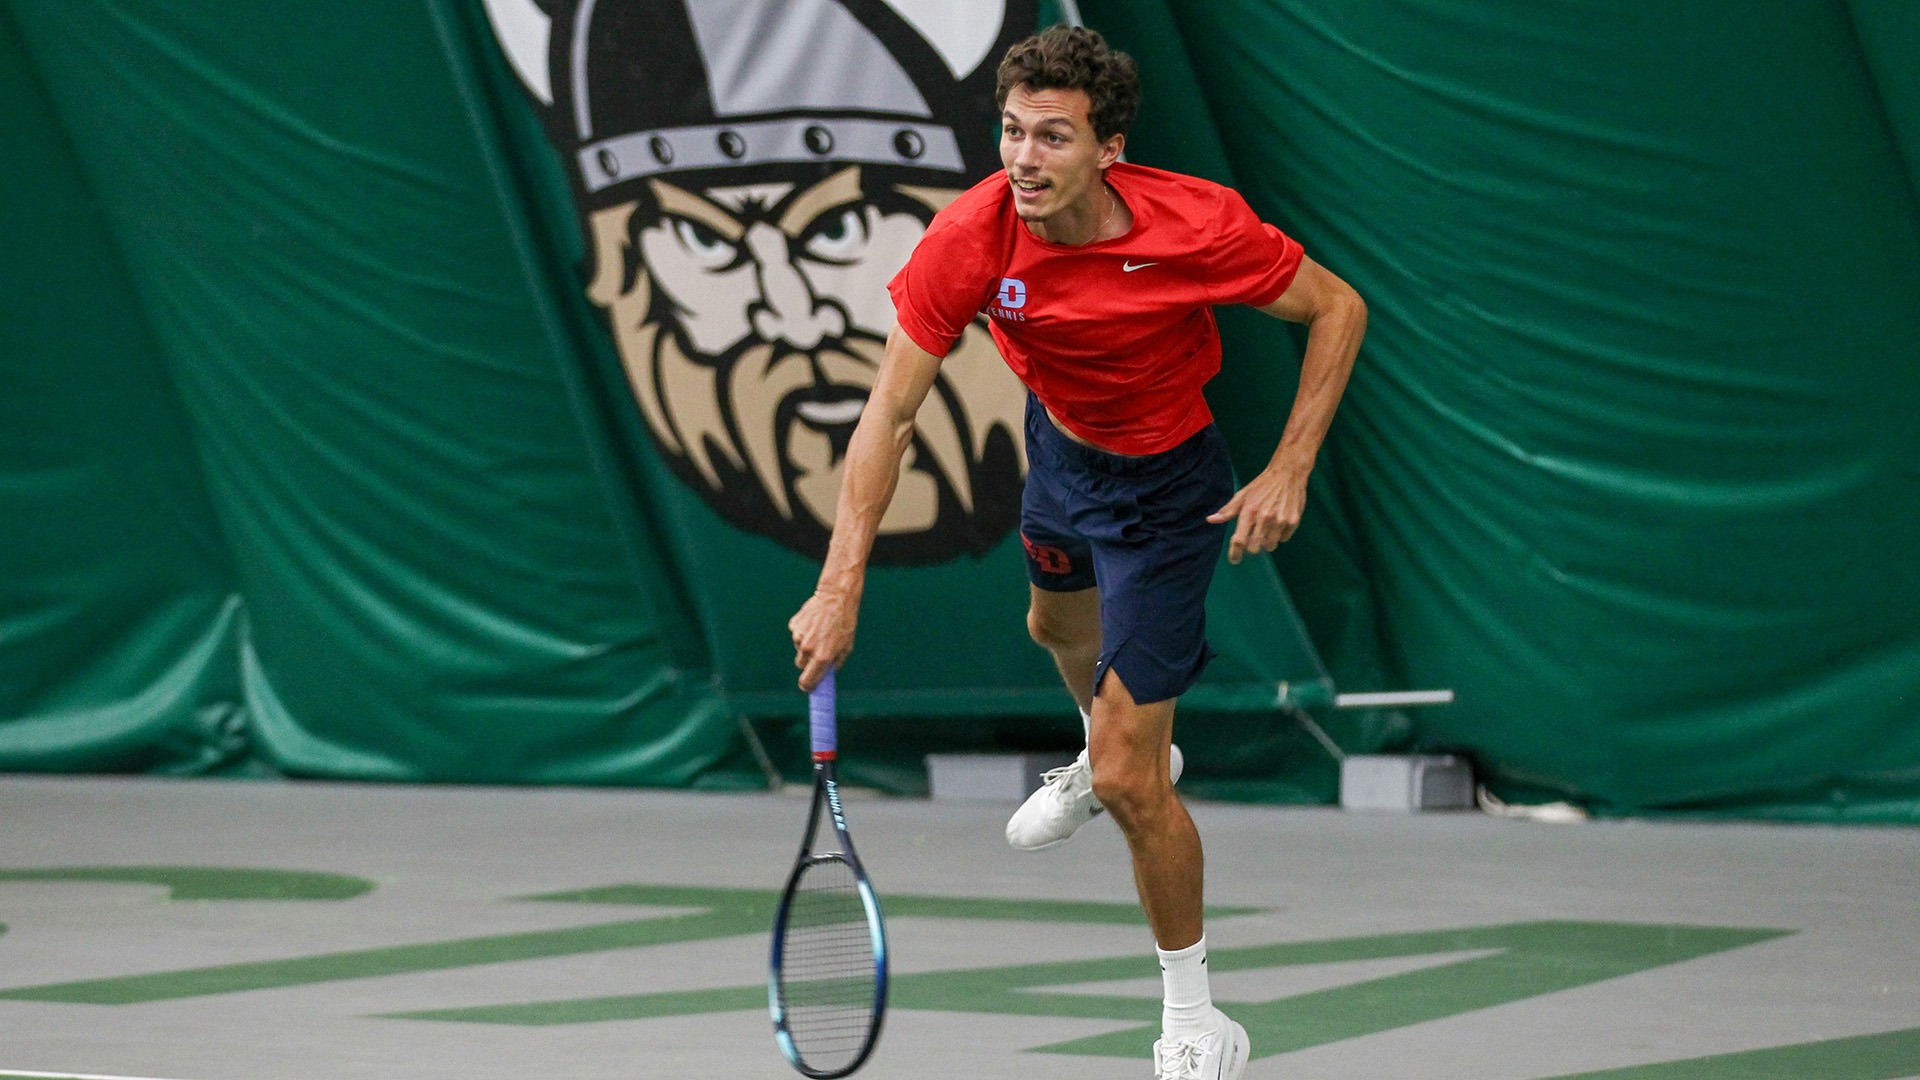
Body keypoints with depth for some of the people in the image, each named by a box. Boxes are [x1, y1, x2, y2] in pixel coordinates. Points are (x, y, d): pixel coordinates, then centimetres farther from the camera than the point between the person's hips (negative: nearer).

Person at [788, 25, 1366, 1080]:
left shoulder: (1196, 224, -34)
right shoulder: (973, 237, -27)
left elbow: (1337, 309, -18)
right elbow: (890, 410, -24)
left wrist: (1288, 472, -26)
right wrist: (841, 586, -30)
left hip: (1165, 486, -5)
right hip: (1061, 442, 5)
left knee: (1130, 778, -9)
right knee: (1060, 625, 36)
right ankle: (1108, 753, 73)